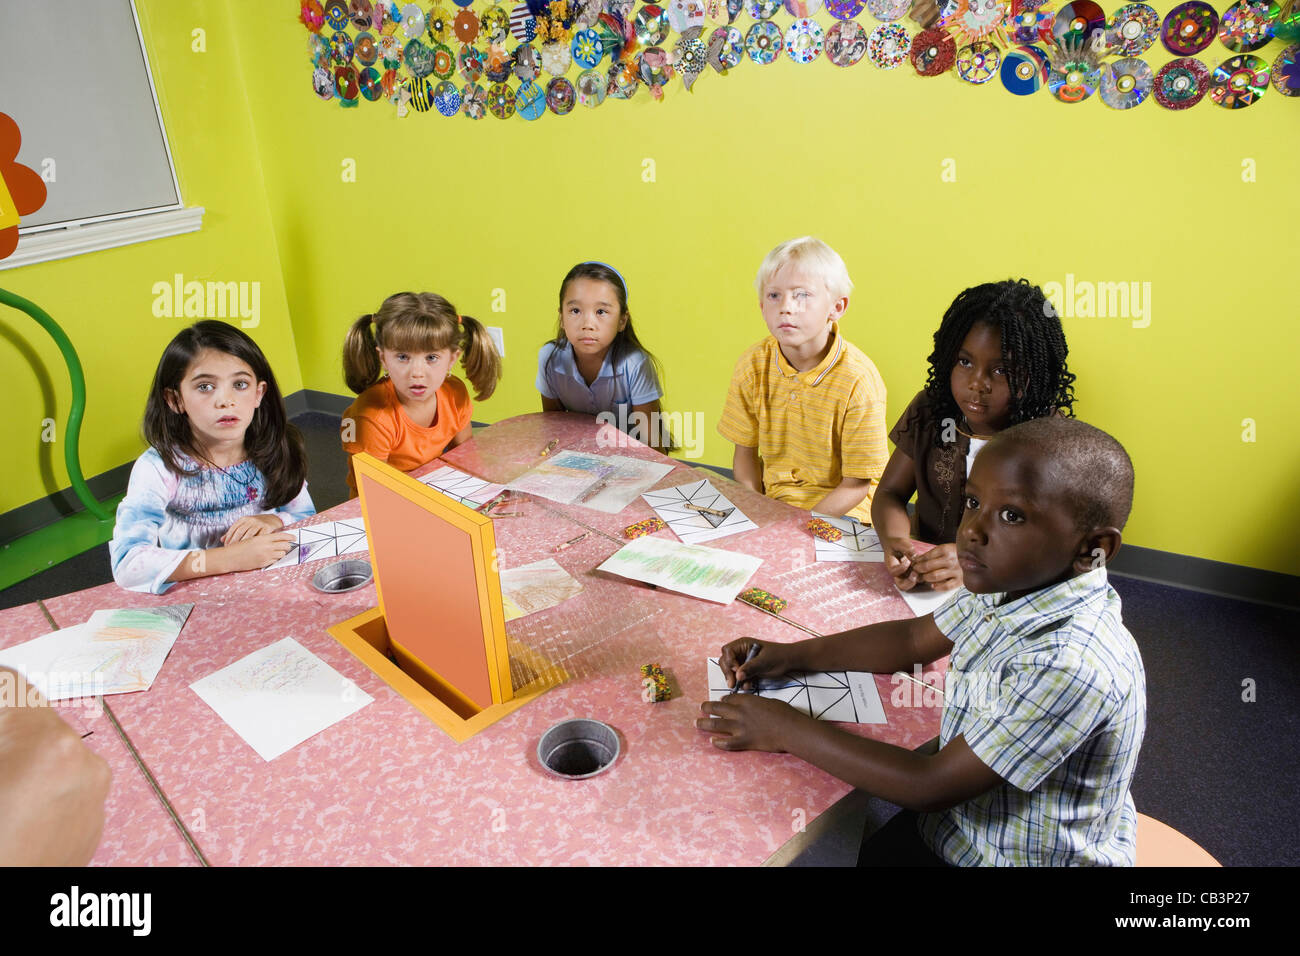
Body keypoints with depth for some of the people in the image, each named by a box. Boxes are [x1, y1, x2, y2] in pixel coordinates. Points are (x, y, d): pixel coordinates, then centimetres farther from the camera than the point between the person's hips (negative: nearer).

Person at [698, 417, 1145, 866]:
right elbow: (913, 639, 8)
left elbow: (931, 787, -30)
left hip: (1016, 858, -7)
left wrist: (787, 730, -23)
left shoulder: (1073, 665, -35)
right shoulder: (1010, 583, -9)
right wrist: (789, 656, -1)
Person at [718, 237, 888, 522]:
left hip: (838, 511, -3)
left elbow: (856, 485, -11)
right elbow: (745, 452, 6)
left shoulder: (858, 382, -17)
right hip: (770, 502, 4)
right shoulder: (752, 365, -3)